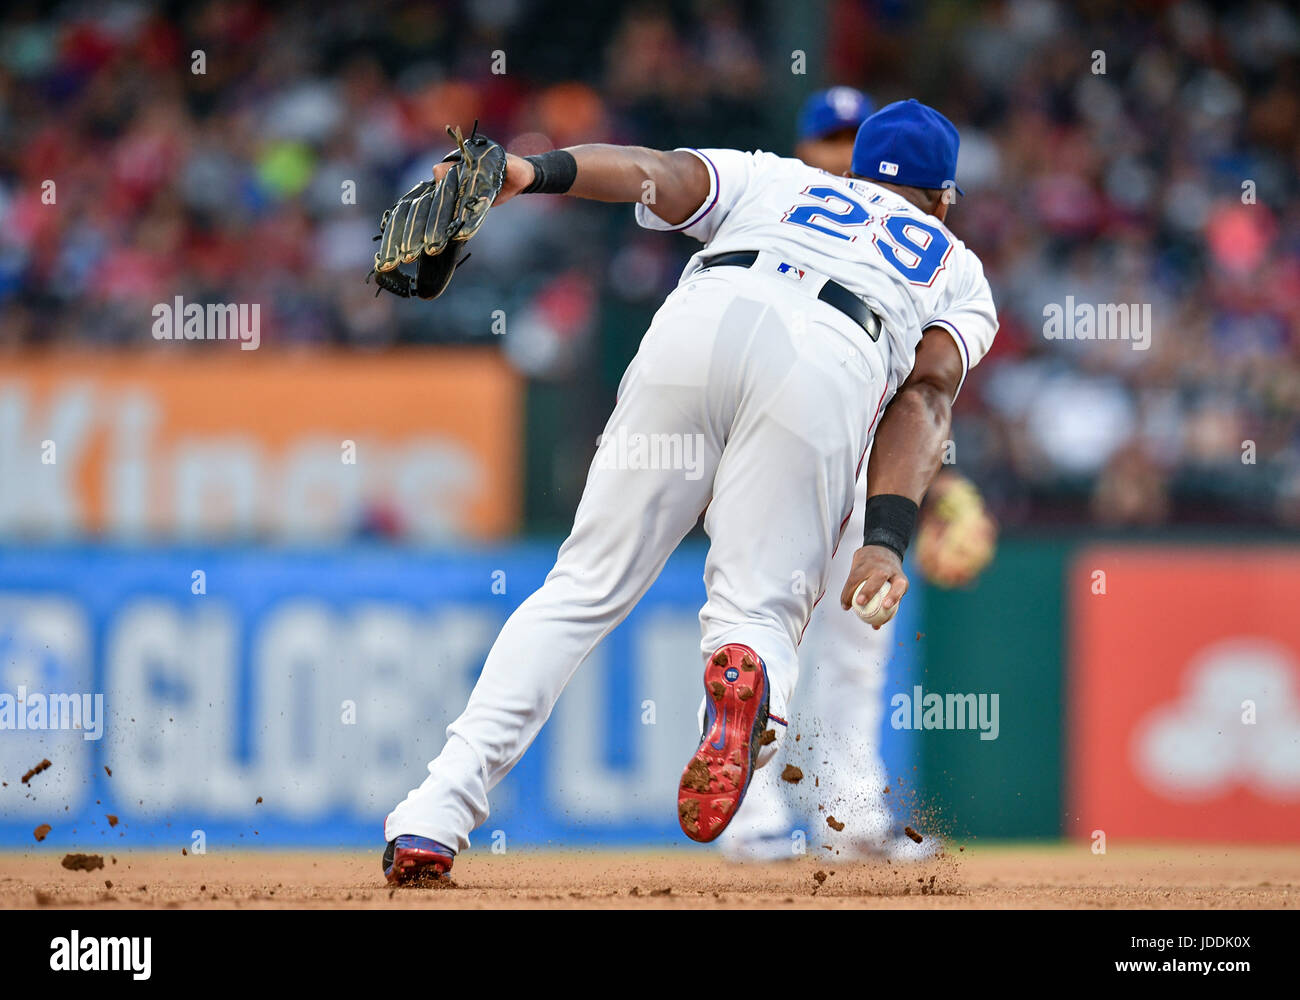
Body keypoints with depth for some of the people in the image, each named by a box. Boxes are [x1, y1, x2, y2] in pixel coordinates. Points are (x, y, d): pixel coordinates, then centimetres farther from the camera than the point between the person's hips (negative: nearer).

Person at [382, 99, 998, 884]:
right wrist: (886, 540, 0)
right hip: (834, 367, -1)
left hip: (703, 318, 1)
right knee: (757, 606, 5)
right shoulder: (959, 271, 36)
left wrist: (535, 173, -3)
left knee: (586, 587, 6)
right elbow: (927, 390, 14)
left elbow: (660, 173, 16)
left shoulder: (773, 179, 38)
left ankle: (436, 816, -7)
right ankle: (749, 672, -34)